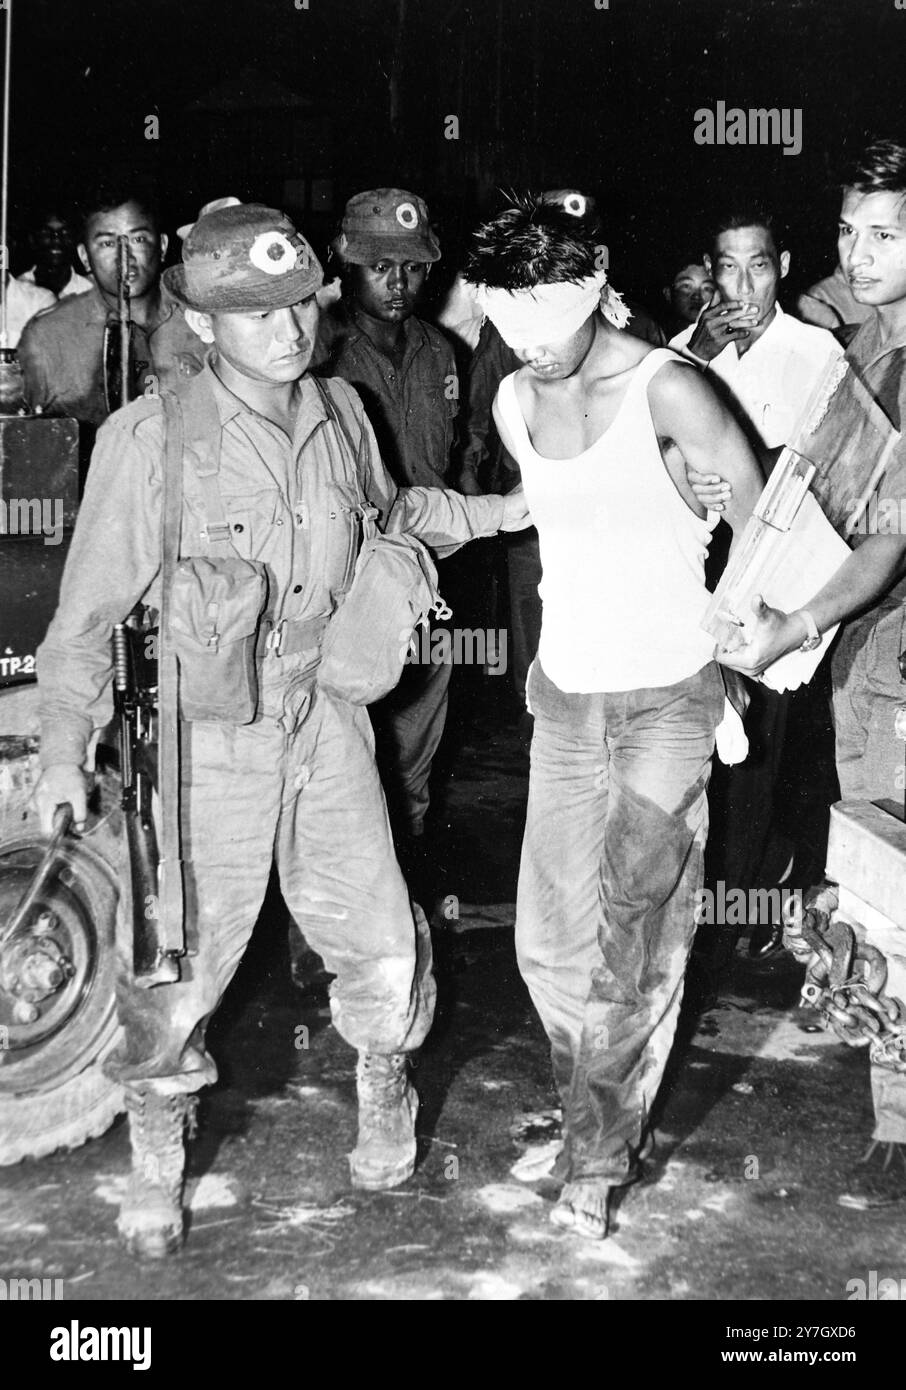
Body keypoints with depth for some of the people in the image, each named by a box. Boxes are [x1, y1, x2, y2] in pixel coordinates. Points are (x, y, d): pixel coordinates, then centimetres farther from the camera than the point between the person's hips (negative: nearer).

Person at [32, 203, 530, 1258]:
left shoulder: (338, 413, -1)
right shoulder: (148, 439, -16)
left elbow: (388, 510, 22)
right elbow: (89, 610, -9)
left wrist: (498, 512, 13)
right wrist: (64, 752, -10)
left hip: (324, 723, 4)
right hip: (203, 741, -4)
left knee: (380, 944, 10)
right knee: (179, 961, 6)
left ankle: (383, 1095, 41)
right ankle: (157, 1159, 33)